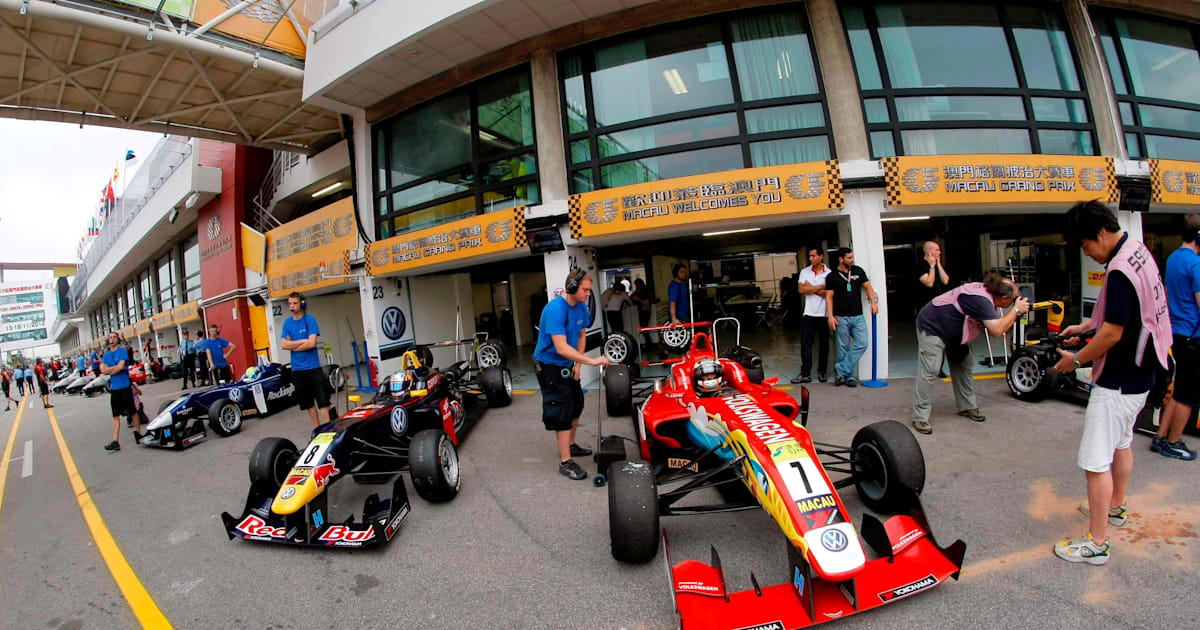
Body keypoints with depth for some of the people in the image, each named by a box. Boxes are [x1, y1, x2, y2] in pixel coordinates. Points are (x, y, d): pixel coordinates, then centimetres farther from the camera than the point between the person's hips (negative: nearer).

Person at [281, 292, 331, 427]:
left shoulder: (310, 319, -6)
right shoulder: (287, 323, 6)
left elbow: (312, 343, -15)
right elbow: (283, 345, -4)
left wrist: (292, 345, -6)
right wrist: (303, 341, -11)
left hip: (313, 366, -5)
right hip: (297, 369, 5)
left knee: (323, 400, -4)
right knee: (307, 402, 12)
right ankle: (317, 428, 21)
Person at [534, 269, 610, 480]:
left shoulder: (581, 307, -3)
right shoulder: (555, 309, -29)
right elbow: (561, 347, -34)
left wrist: (577, 364, -1)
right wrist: (591, 360, -36)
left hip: (567, 365, 9)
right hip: (549, 365, -9)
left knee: (576, 405, 19)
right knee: (562, 411, -8)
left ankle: (570, 445, 38)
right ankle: (565, 462, 0)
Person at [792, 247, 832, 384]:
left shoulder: (829, 273, -4)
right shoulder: (805, 272, 5)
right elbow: (801, 289, -7)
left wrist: (810, 288, -12)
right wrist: (821, 287, -10)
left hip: (824, 314, -2)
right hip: (809, 314, 2)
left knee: (824, 344, 10)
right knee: (805, 345, 0)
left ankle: (822, 372, 23)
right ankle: (805, 374, 5)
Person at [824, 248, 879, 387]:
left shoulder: (858, 271, 9)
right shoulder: (832, 276, 0)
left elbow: (867, 286, 12)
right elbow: (829, 297, -1)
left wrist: (874, 301, -4)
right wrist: (830, 316, -10)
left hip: (858, 316, 3)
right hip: (841, 317, -3)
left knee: (862, 344, -9)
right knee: (844, 348, 1)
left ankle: (841, 369, -2)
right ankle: (849, 376, 12)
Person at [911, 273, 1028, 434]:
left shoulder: (990, 297, 0)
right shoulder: (981, 299, -30)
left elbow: (995, 327, 3)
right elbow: (997, 331, -32)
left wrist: (1017, 314, -9)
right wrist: (1016, 310, -22)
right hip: (932, 325, -11)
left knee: (965, 365, 13)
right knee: (929, 371, -15)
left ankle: (967, 407, 27)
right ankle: (920, 418, -13)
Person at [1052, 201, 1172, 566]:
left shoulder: (1119, 271, -26)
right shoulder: (1137, 250, 5)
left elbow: (1112, 333, -25)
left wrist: (1076, 360, -12)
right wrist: (1084, 326, 12)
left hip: (1117, 381, -11)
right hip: (1139, 373, 11)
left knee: (1096, 461, -5)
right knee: (1121, 443, 26)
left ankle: (1096, 543, 3)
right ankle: (1115, 508, 44)